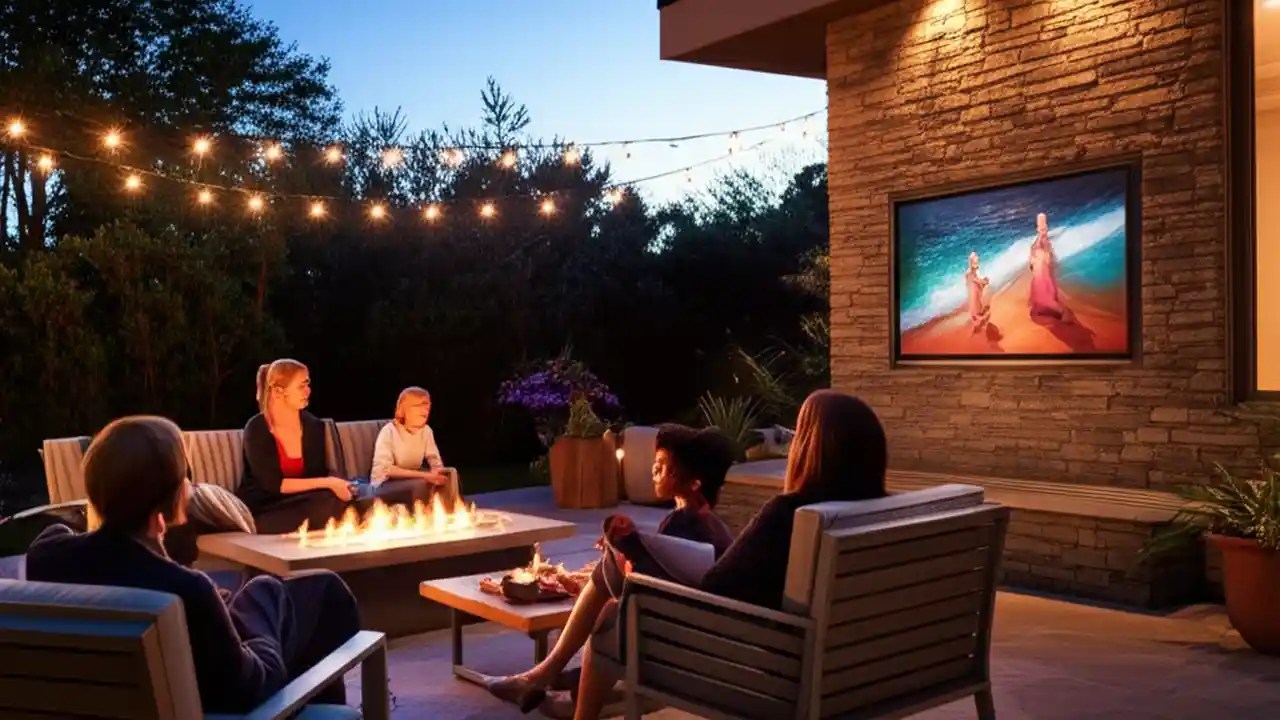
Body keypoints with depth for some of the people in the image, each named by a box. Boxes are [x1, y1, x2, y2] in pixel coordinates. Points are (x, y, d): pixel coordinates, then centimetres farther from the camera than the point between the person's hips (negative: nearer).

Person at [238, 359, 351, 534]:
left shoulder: (314, 426, 2)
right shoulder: (256, 429, -12)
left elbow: (319, 474, 4)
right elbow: (273, 485, -19)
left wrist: (336, 485, -21)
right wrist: (327, 483, -24)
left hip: (297, 505, 5)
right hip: (260, 513, -5)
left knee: (334, 502, -28)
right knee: (326, 504, -30)